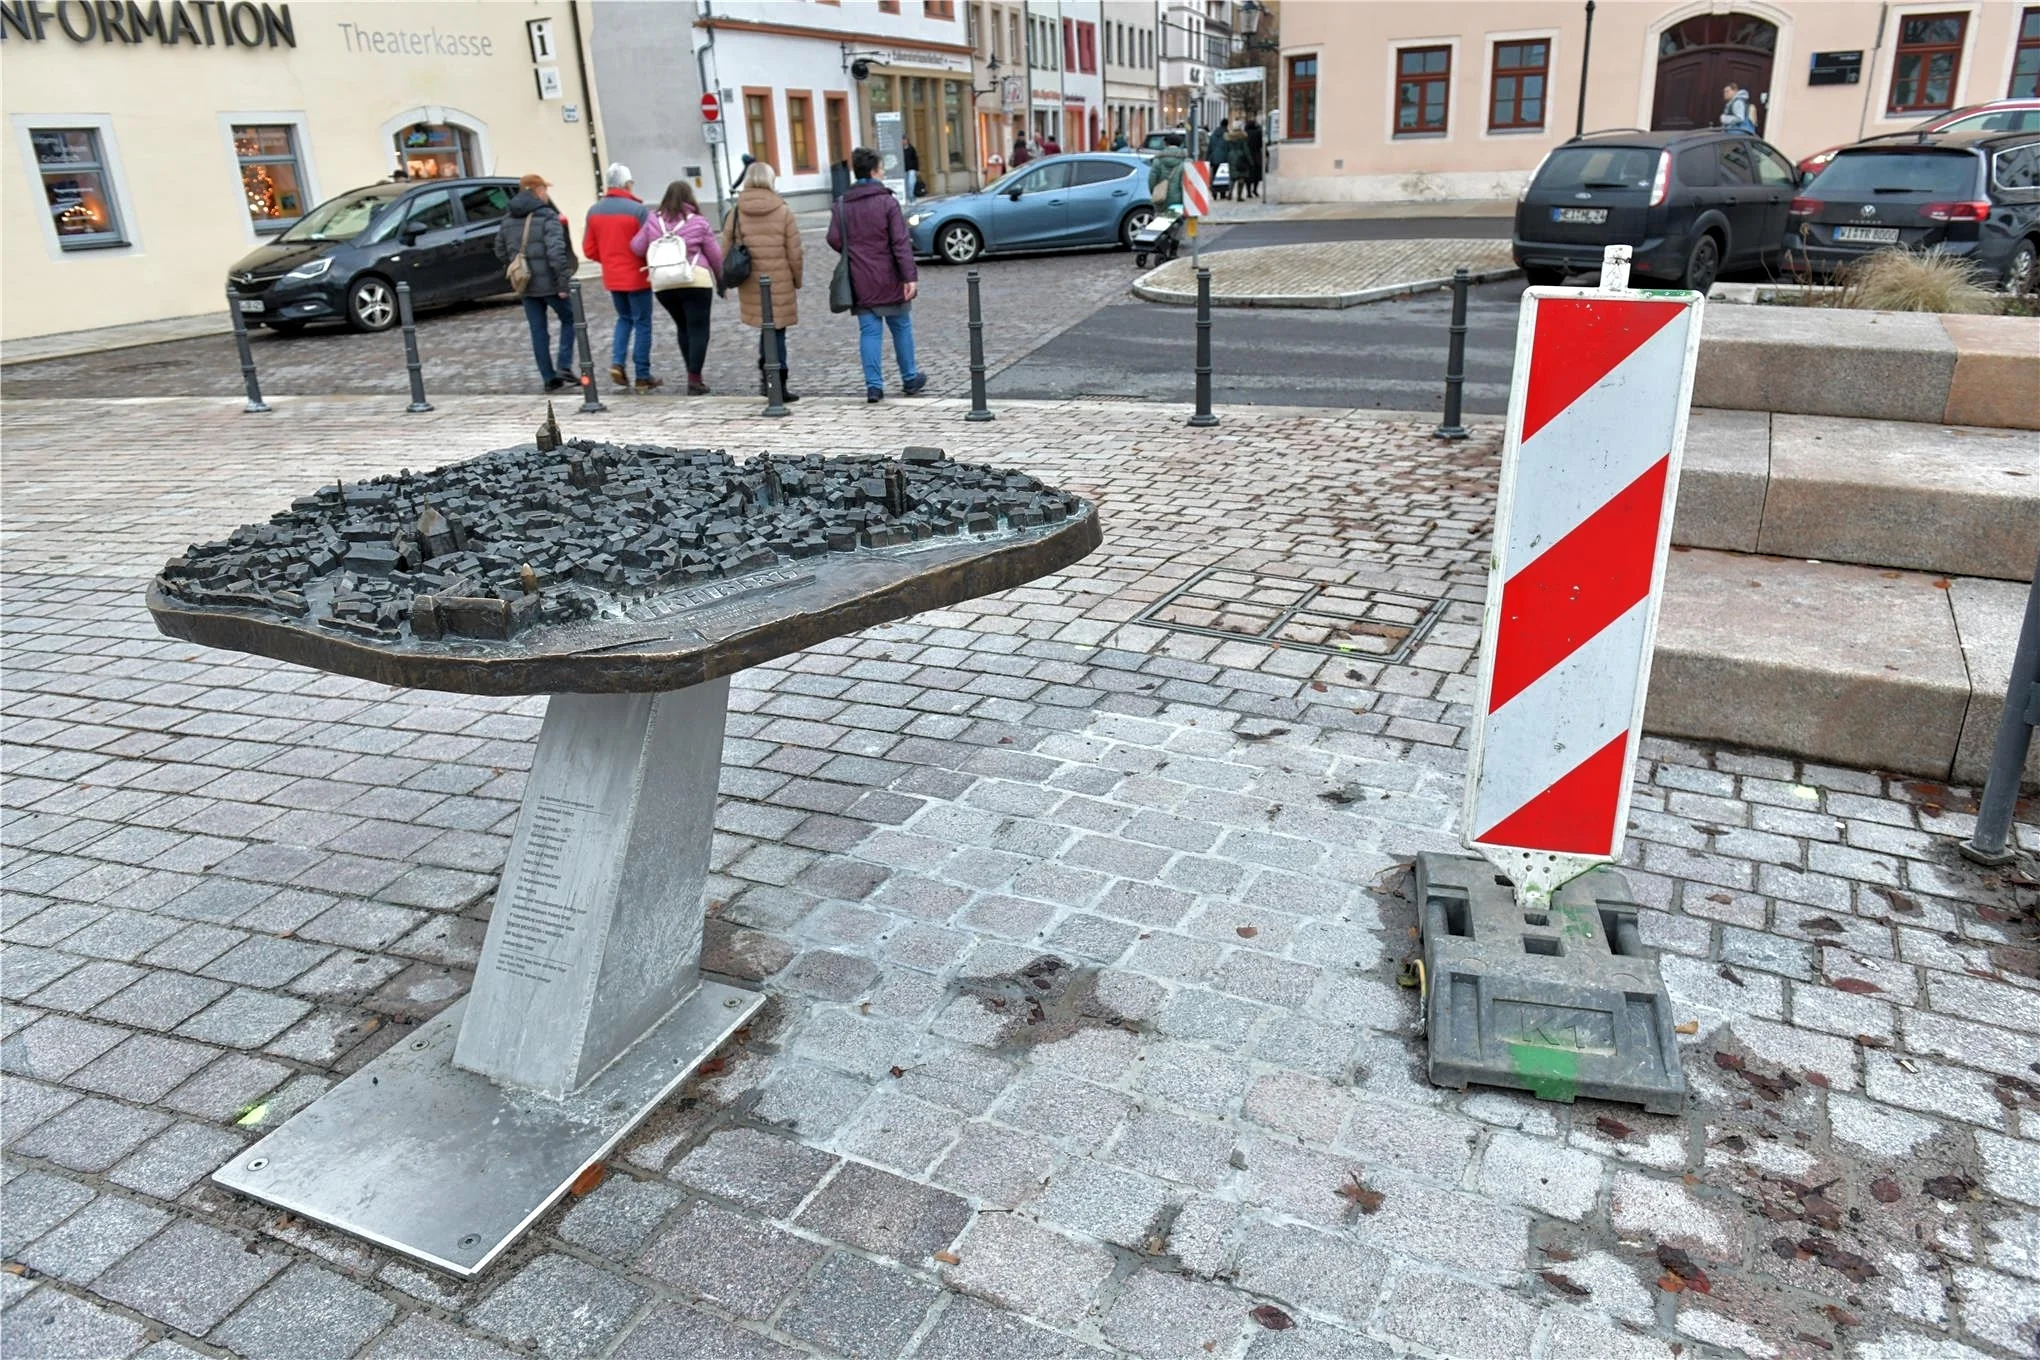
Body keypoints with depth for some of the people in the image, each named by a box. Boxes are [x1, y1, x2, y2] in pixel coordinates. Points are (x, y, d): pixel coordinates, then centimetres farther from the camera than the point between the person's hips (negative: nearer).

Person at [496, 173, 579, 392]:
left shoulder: (508, 220, 9)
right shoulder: (548, 217, -11)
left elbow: (500, 253, 13)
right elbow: (556, 252, -21)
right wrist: (564, 282, -19)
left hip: (526, 286, 5)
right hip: (549, 283, -5)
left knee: (538, 331, 9)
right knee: (569, 319, 13)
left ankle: (549, 378, 10)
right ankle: (564, 367, 2)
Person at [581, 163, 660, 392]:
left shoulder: (594, 211, 3)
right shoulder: (637, 210, -14)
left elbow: (589, 249, 5)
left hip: (611, 277, 5)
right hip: (637, 276, -5)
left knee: (624, 318, 23)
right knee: (642, 324, 5)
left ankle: (616, 362, 5)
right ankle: (643, 377, 6)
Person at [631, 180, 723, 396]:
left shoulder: (653, 220, 7)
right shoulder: (699, 221, -1)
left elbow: (637, 248, 8)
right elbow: (715, 254, 4)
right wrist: (721, 277, 18)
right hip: (695, 280, -4)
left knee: (683, 327, 19)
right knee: (698, 329, 0)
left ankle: (693, 374, 20)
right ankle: (694, 379, -6)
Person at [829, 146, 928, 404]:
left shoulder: (842, 206, 2)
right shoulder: (887, 202, -9)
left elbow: (834, 240, -2)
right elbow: (901, 242, -14)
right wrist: (910, 276, -16)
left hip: (860, 283, 3)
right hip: (889, 281, -3)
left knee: (869, 332, 5)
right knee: (901, 328, 12)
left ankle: (874, 385, -1)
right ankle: (910, 379, 21)